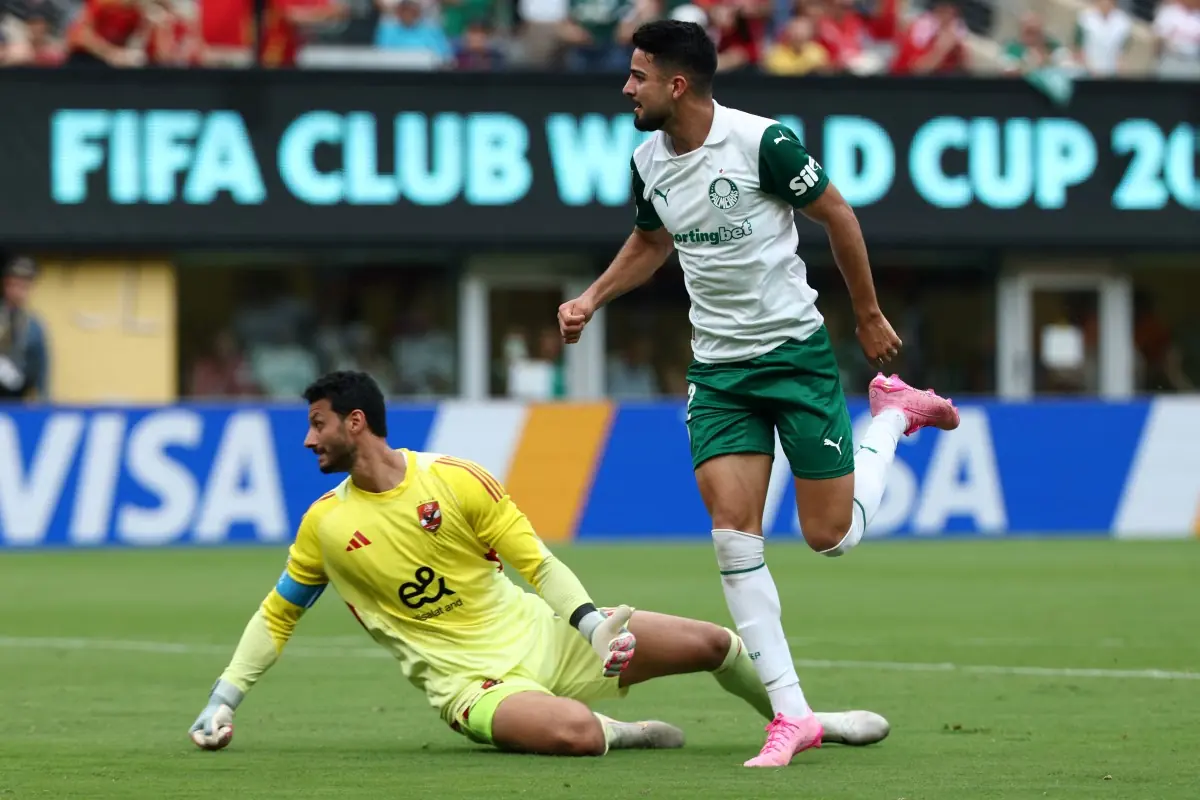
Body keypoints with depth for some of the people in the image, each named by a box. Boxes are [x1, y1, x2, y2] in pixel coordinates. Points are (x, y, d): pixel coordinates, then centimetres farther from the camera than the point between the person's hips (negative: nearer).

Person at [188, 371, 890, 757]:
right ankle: (628, 735, -1)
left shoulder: (456, 480, -4)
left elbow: (537, 563, -2)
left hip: (540, 636, 2)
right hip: (467, 678, -2)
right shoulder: (325, 526, 0)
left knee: (711, 643, -4)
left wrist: (595, 626, -16)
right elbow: (277, 615, 12)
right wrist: (224, 701, 5)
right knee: (573, 731, -37)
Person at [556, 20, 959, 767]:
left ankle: (894, 414, 30)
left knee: (832, 534, 0)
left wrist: (870, 316, 1)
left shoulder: (763, 142, -18)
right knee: (734, 532, -10)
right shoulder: (647, 163, 1)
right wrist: (593, 299, 8)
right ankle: (792, 714, -7)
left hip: (797, 350, -5)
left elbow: (838, 215, -6)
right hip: (718, 368, 5)